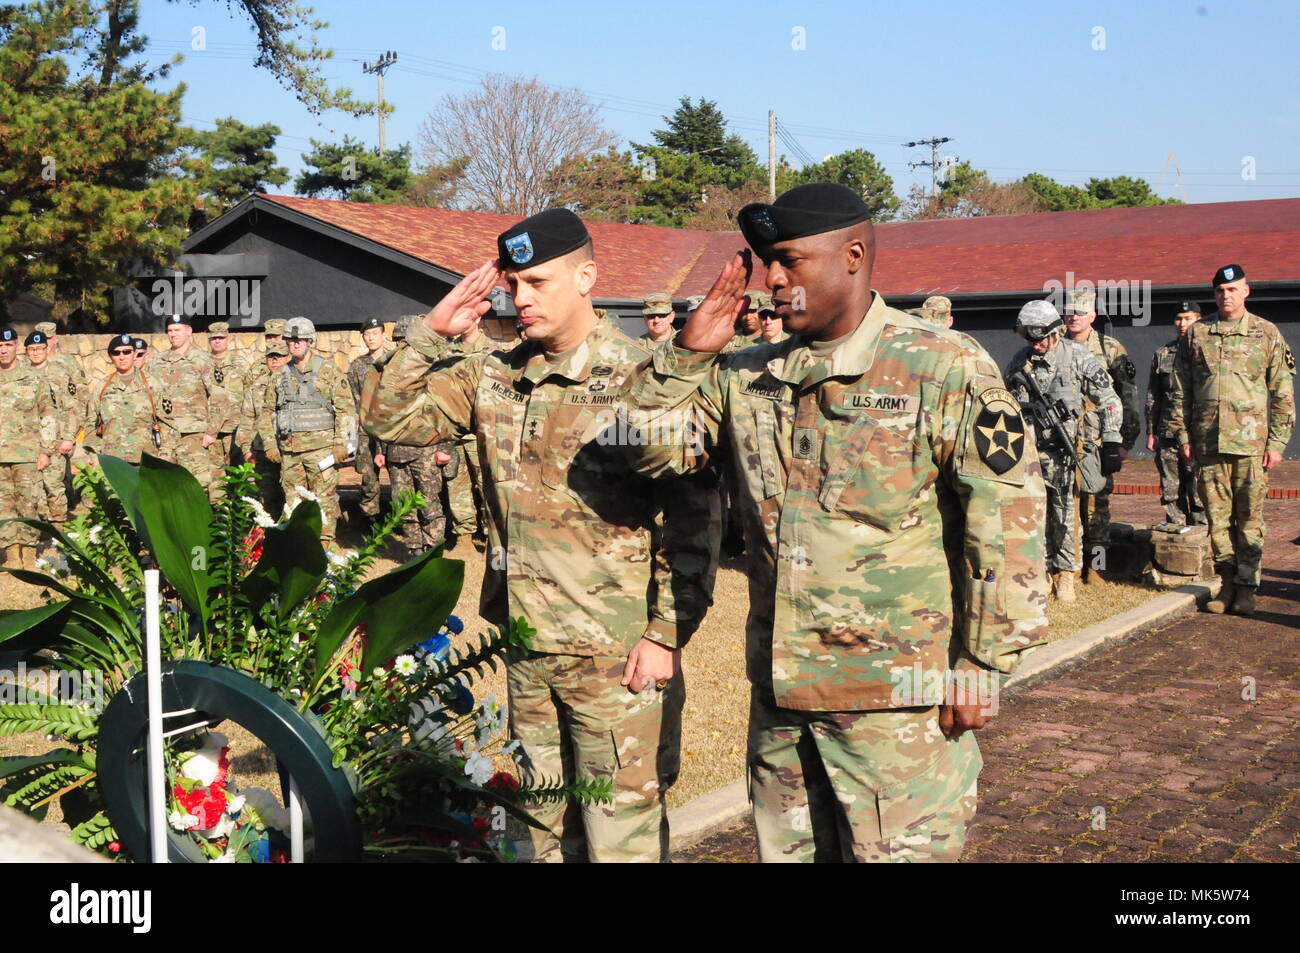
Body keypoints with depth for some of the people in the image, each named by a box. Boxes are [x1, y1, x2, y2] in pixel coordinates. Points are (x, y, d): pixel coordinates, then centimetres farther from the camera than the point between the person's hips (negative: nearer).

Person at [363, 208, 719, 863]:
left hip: (617, 652, -6)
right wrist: (430, 333, -4)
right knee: (547, 825, 19)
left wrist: (667, 634, -14)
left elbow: (692, 518, -11)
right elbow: (387, 417, 7)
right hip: (526, 642, 6)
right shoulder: (493, 377, 7)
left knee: (621, 831, 1)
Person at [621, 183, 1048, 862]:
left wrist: (980, 664, -11)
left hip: (898, 700, -5)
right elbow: (649, 445, 9)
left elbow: (1008, 518, -10)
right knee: (786, 849, 18)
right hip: (780, 693, 6)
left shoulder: (943, 370, -9)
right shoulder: (747, 378, 8)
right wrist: (688, 353, -3)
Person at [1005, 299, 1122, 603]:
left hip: (1062, 450, -3)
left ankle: (1065, 574, 9)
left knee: (1064, 513, -1)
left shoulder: (1078, 357, -5)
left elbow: (1109, 401, -2)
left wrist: (1111, 442, -8)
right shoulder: (1020, 360, 7)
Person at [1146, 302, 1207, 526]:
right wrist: (1151, 432, 11)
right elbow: (1152, 397, 16)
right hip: (1168, 435, 3)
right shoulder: (1162, 354, 13)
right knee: (1171, 492, 7)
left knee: (1199, 492, -4)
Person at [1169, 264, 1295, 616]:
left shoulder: (1267, 334, 4)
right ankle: (1227, 584, 14)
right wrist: (1183, 435, 6)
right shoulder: (1195, 335, 10)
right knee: (1217, 518, 5)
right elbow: (1181, 390, 13)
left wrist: (1277, 441, -2)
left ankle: (1246, 587, 8)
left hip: (1251, 441, -2)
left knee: (1249, 518, 1)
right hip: (1208, 441, 2)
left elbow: (1282, 393, 4)